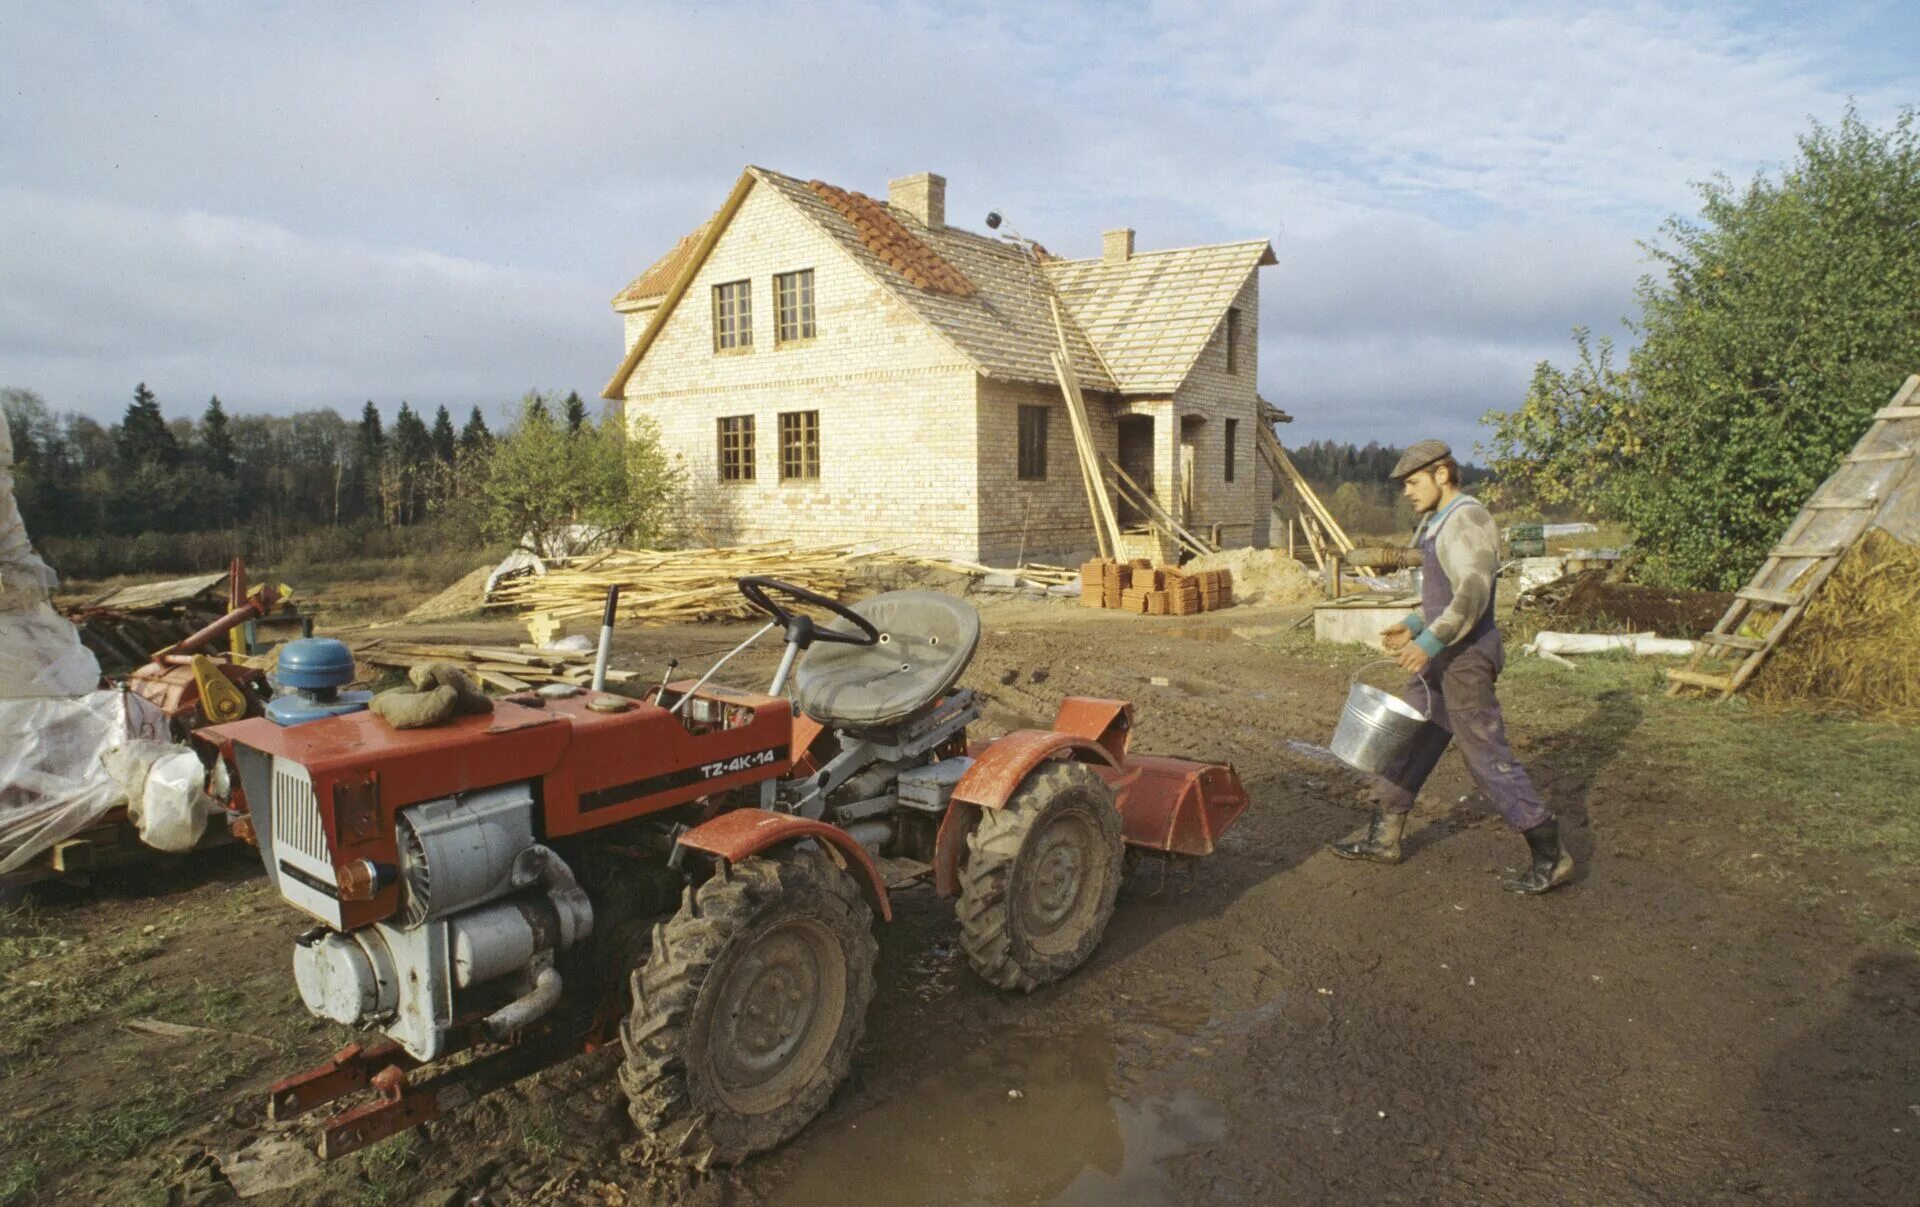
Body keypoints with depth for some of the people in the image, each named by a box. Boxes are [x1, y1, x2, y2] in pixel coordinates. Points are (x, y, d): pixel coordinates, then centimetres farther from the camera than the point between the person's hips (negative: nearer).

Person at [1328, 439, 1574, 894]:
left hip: (1464, 658, -10)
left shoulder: (1467, 520, -15)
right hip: (1442, 657, 10)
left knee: (1487, 755, -4)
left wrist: (1429, 642, -29)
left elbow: (1473, 594, -25)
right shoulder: (1439, 523, 15)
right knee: (1408, 742, 13)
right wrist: (1412, 625, 13)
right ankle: (1383, 837, 23)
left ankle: (1550, 856, 7)